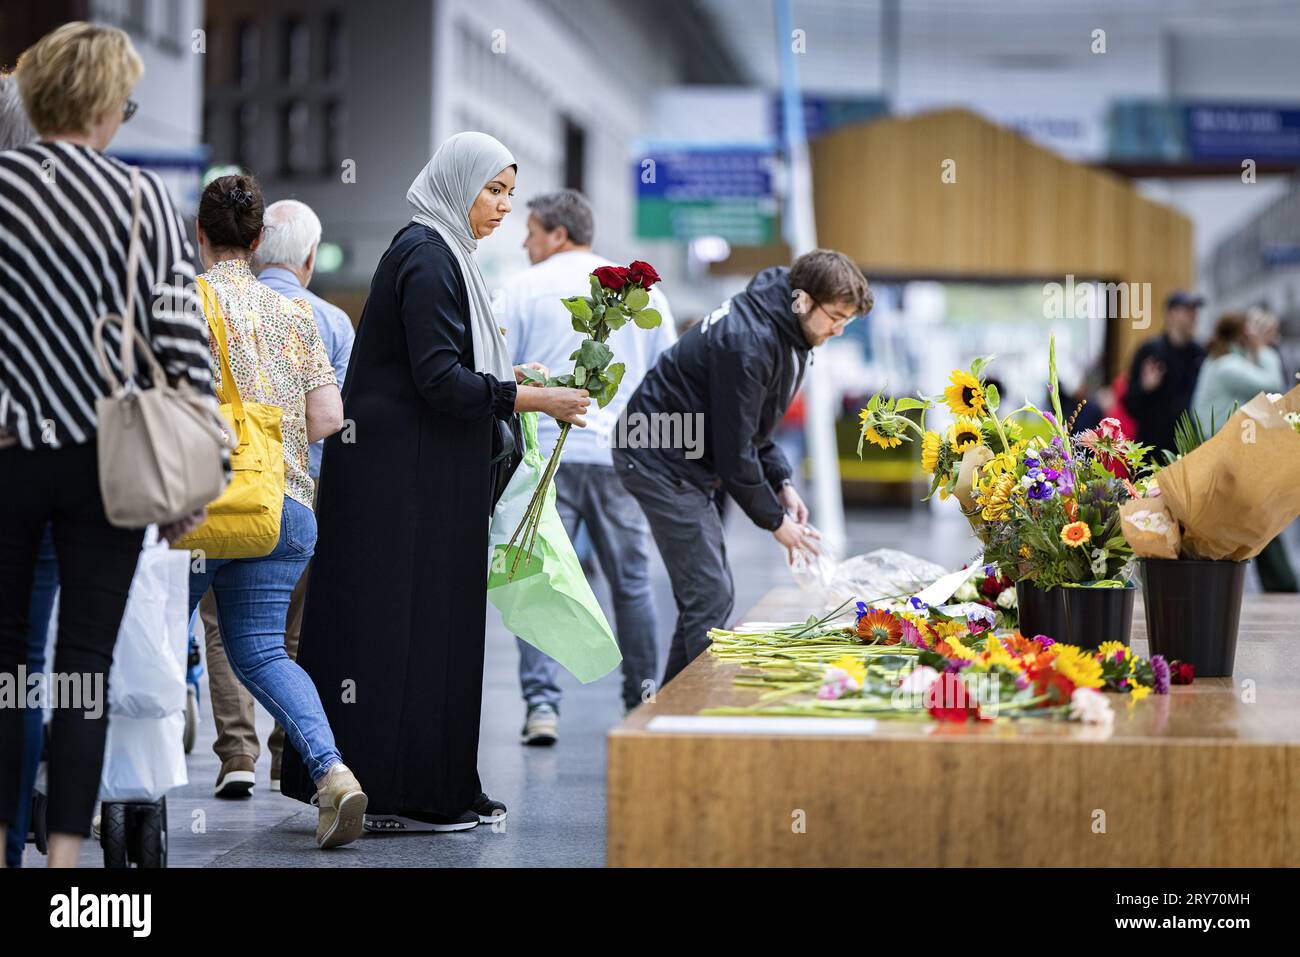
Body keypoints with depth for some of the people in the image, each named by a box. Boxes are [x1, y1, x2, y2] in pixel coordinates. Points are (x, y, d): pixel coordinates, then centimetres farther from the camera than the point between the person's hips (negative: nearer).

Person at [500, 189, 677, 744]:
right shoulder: (643, 290, 11)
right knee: (631, 580, 12)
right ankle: (642, 696, 18)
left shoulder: (523, 290, 2)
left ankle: (541, 702, -11)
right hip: (621, 455, 3)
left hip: (545, 453, -3)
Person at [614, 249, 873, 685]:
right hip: (660, 461, -11)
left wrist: (781, 482, 5)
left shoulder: (782, 330, 6)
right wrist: (774, 519, -14)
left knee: (712, 595, 12)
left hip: (684, 461, 11)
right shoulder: (746, 342, -26)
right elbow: (734, 445, -24)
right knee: (708, 598, -13)